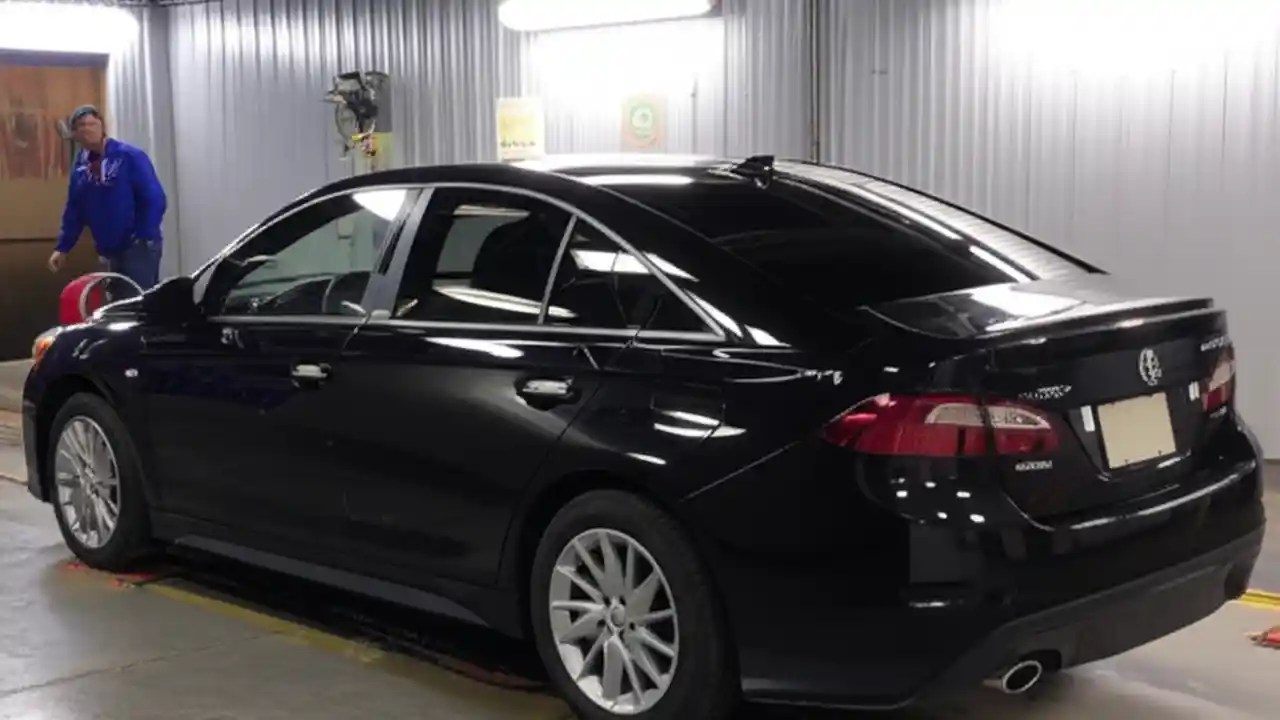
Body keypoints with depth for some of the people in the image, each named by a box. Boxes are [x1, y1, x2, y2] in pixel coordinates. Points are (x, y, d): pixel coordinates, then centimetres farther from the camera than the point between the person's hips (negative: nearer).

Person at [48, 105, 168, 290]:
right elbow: (74, 210, 14)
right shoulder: (80, 166, 9)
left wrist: (144, 238, -18)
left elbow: (155, 200, -14)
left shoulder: (130, 157, -10)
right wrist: (63, 248, 10)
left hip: (139, 247, -6)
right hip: (111, 250, 6)